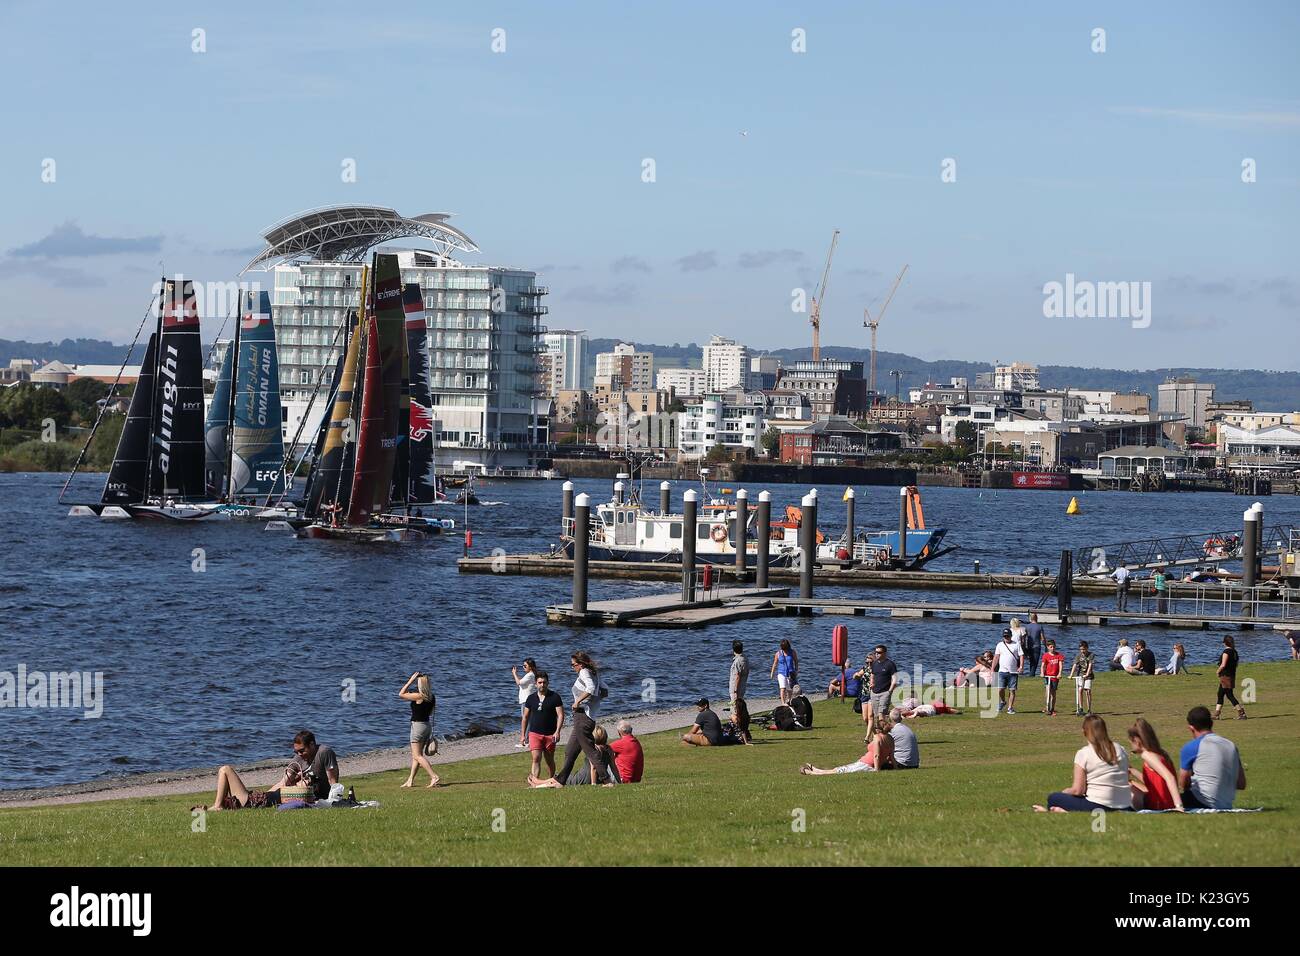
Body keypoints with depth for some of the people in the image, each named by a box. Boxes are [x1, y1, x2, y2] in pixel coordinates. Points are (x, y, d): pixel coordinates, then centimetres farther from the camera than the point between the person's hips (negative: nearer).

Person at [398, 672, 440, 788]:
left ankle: (434, 777, -17)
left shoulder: (418, 696, -18)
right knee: (416, 754, 15)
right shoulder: (431, 697, 4)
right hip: (427, 725, 9)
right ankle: (410, 781, 19)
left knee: (417, 755, -6)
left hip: (418, 725, -9)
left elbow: (401, 694, -9)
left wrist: (410, 680, -8)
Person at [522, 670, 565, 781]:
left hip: (550, 734, -1)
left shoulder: (555, 697, -1)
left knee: (549, 760, 11)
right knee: (536, 758, -14)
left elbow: (560, 715, -5)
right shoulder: (531, 698, 6)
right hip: (534, 733, 1)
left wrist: (557, 731, -17)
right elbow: (525, 717, 14)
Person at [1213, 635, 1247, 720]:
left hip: (1225, 675, -9)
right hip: (1232, 674, 9)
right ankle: (1216, 714, 16)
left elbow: (1223, 665, -21)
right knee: (1220, 694, 13)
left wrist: (1218, 671, -4)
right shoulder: (1234, 651, 11)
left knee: (1229, 695, -6)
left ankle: (1241, 712, -9)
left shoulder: (1226, 651, -16)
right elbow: (1236, 664, 18)